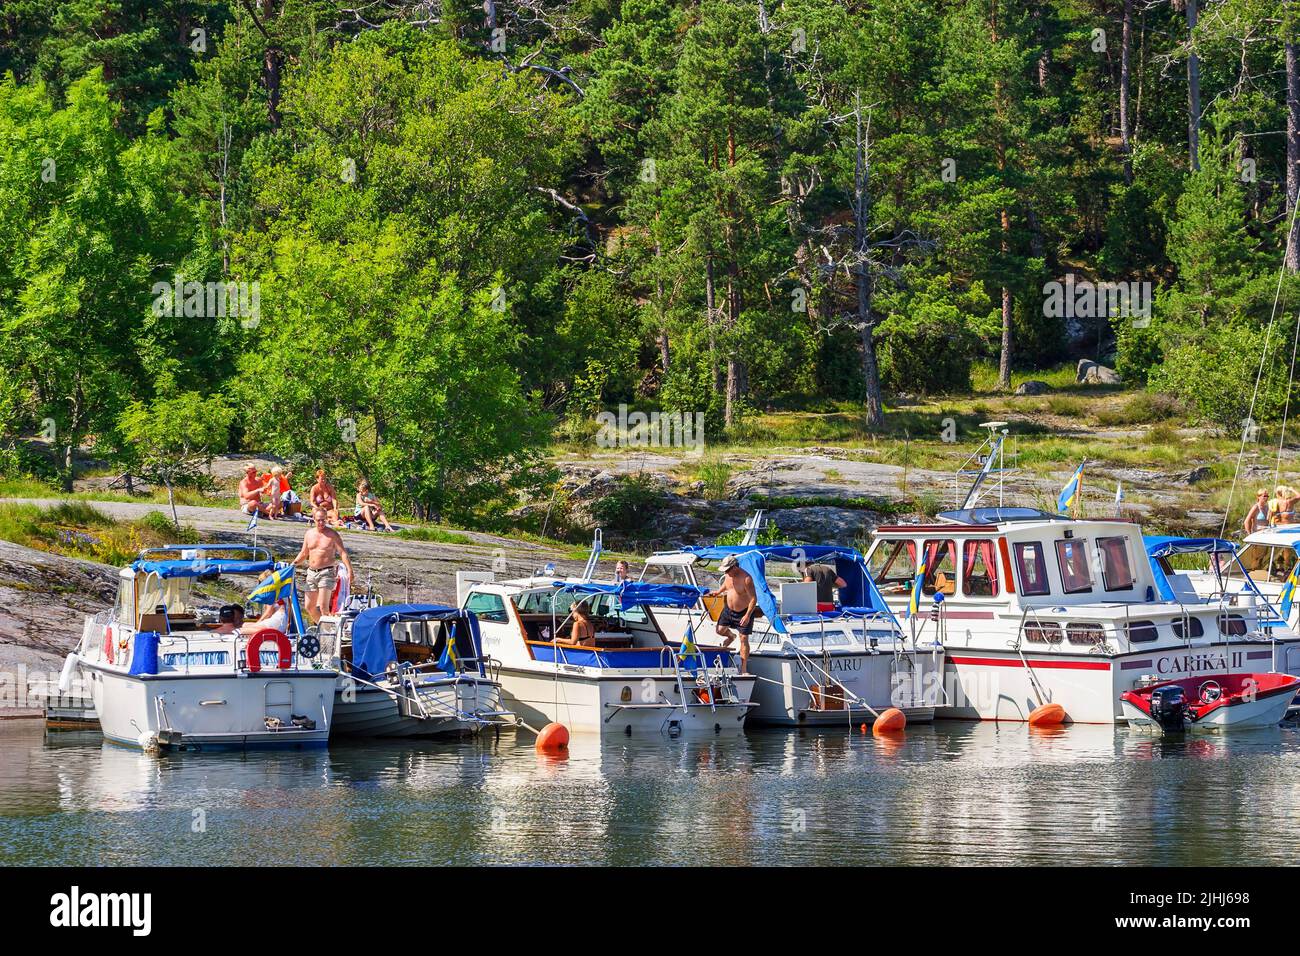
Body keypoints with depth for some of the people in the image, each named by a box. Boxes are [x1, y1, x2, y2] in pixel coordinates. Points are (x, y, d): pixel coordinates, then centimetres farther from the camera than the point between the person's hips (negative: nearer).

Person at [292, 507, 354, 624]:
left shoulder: (332, 534, -4)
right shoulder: (309, 534, 12)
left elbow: (343, 553, -9)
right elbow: (304, 554, 22)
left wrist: (350, 571, -20)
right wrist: (294, 564, 6)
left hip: (327, 572, -6)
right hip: (311, 572, 6)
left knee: (323, 606, -17)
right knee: (309, 606, 7)